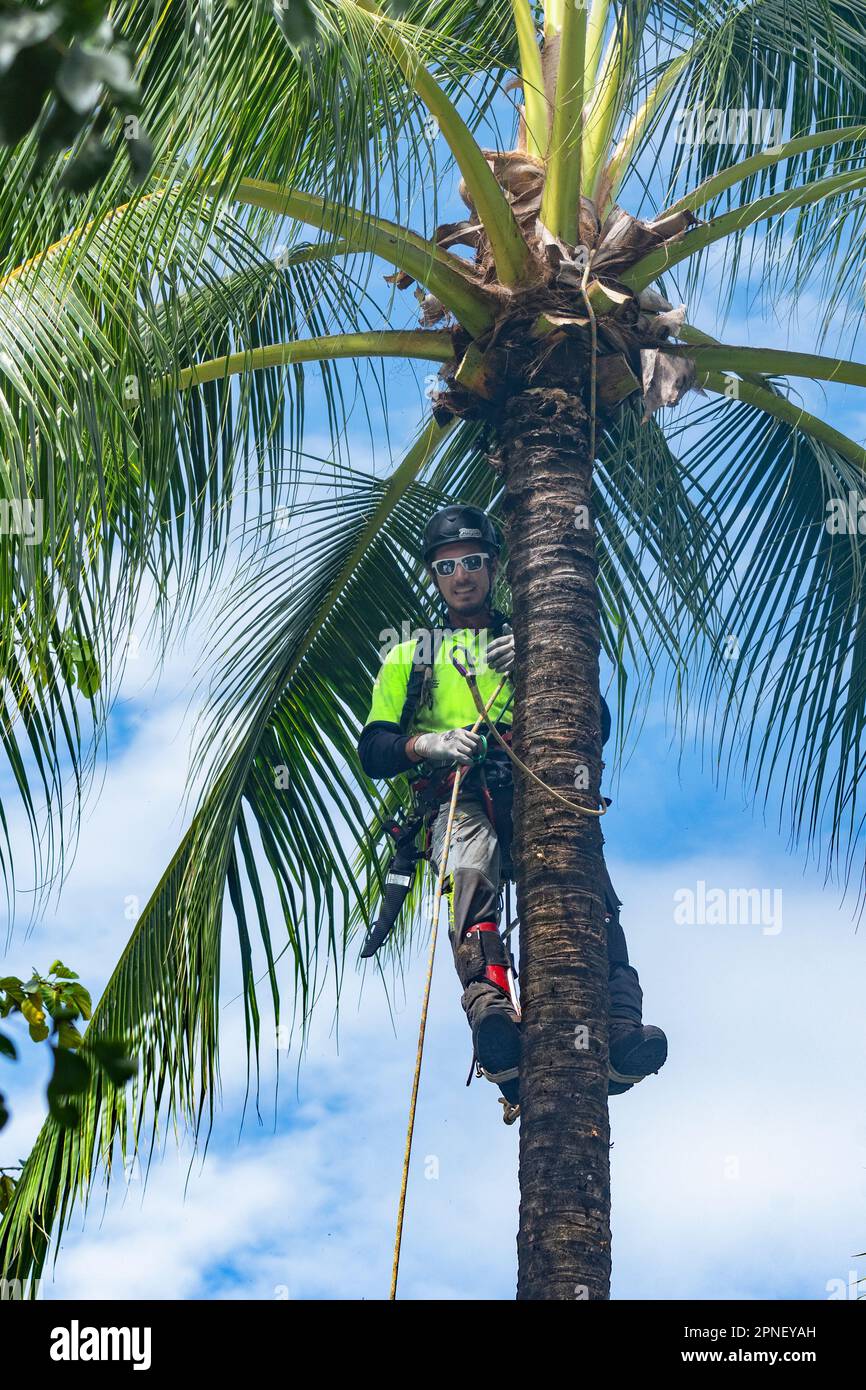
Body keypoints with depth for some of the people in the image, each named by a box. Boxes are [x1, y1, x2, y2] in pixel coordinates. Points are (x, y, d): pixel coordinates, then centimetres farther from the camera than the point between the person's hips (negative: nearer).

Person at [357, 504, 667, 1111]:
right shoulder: (409, 656, 31)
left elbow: (596, 727, 17)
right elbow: (374, 751, 19)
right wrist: (426, 744, -3)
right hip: (458, 798, 0)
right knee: (470, 873, -38)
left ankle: (620, 1028, -48)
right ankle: (493, 1018, -56)